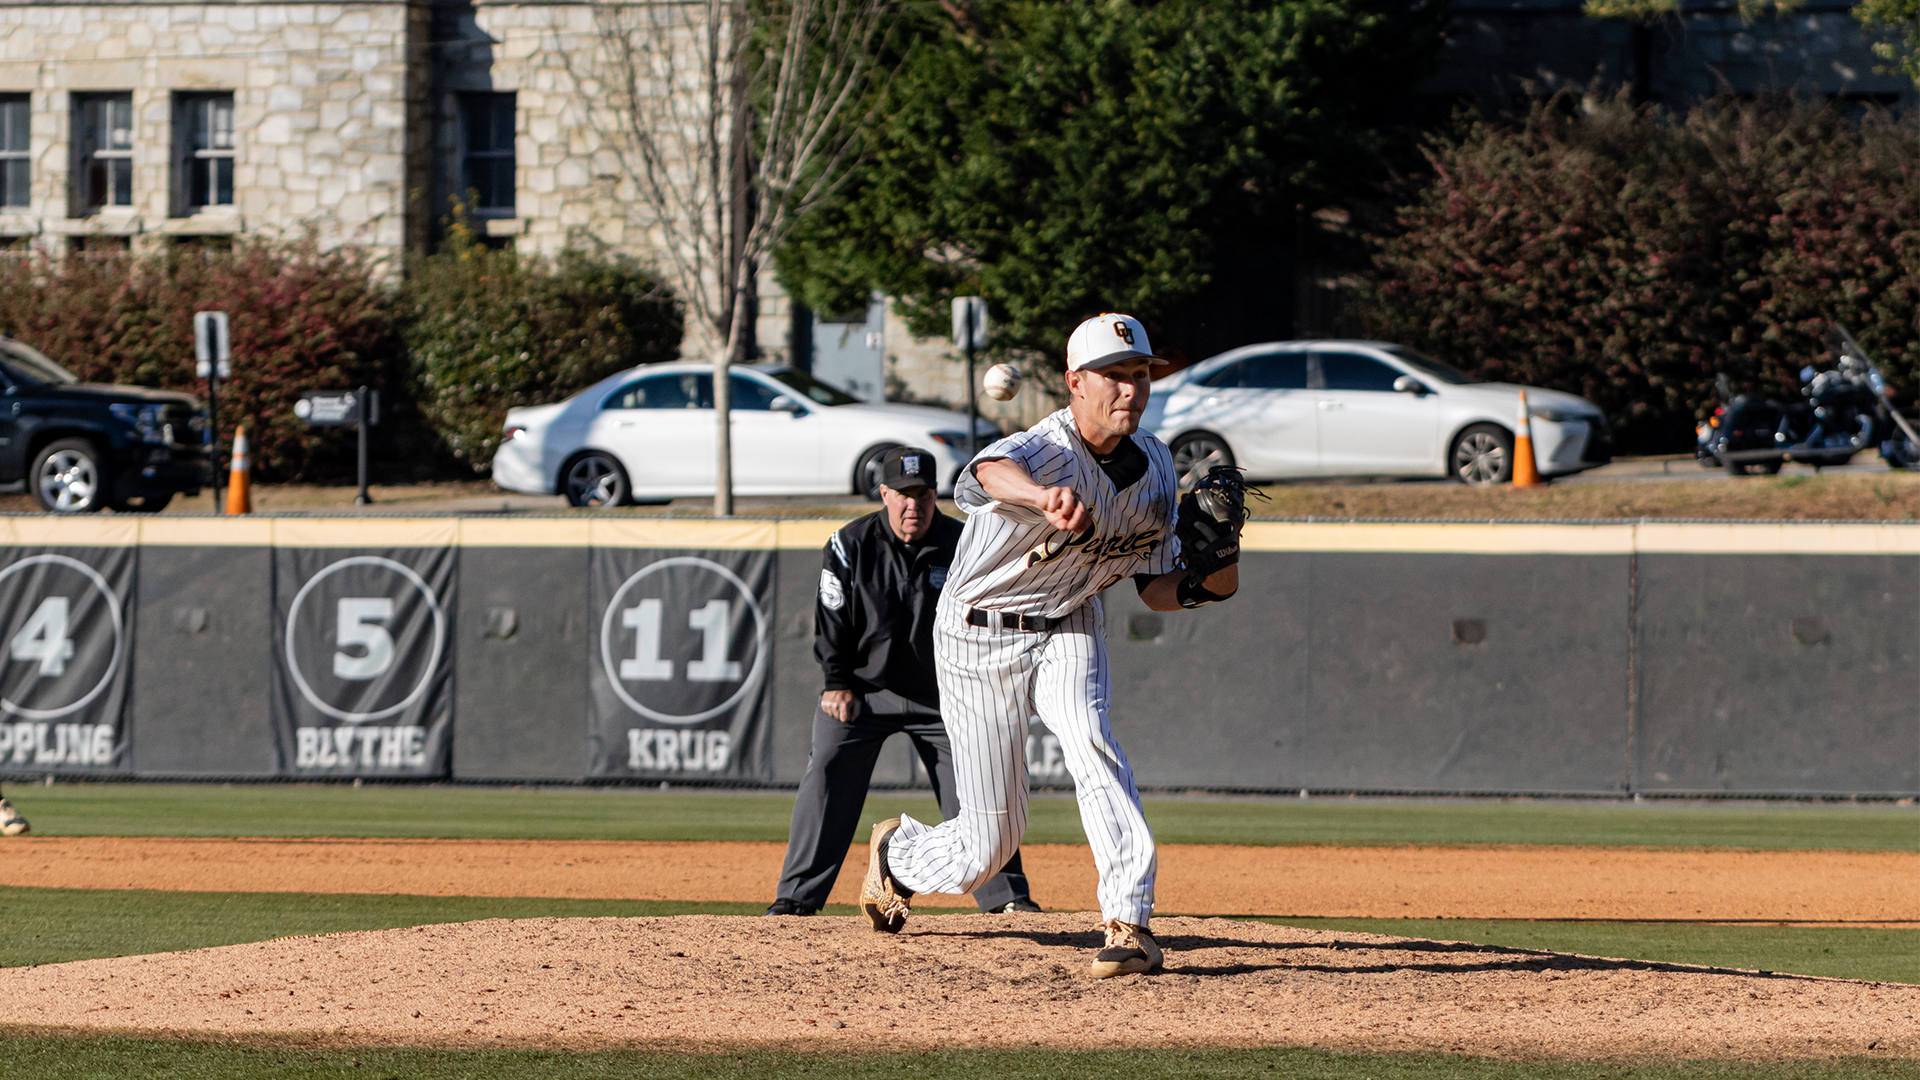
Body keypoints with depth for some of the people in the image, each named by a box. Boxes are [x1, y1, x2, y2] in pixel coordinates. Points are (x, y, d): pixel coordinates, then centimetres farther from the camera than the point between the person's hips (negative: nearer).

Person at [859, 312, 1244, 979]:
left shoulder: (1155, 469, -6)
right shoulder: (1045, 450, -28)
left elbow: (1154, 586, 6)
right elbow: (994, 472, -55)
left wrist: (1207, 582, -18)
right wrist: (1048, 495, -80)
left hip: (1068, 629, 4)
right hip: (980, 641, -4)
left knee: (1087, 736, -31)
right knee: (986, 847, 2)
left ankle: (1129, 920, -34)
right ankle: (896, 851, 39)